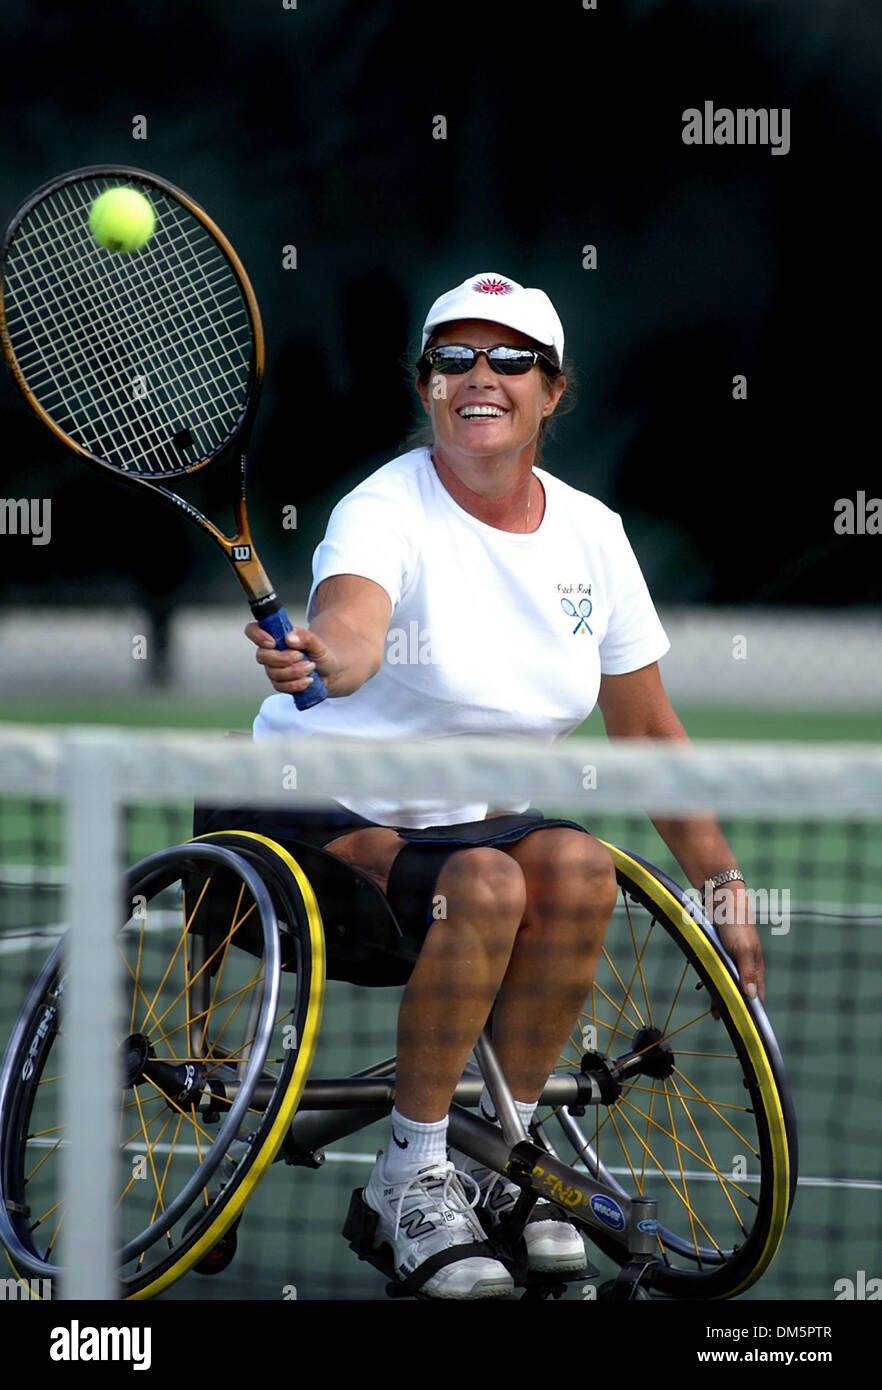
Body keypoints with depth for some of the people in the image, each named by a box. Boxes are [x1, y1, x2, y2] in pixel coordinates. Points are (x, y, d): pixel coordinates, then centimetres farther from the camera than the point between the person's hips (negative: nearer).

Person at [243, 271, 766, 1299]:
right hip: (321, 819, -5)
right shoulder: (387, 511, -17)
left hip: (478, 819, 5)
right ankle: (411, 1172, -17)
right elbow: (352, 624, -42)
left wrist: (722, 885, 8)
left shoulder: (589, 533, 1)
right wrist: (322, 654, -66)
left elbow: (647, 730, 10)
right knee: (488, 884, -33)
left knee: (577, 866, -26)